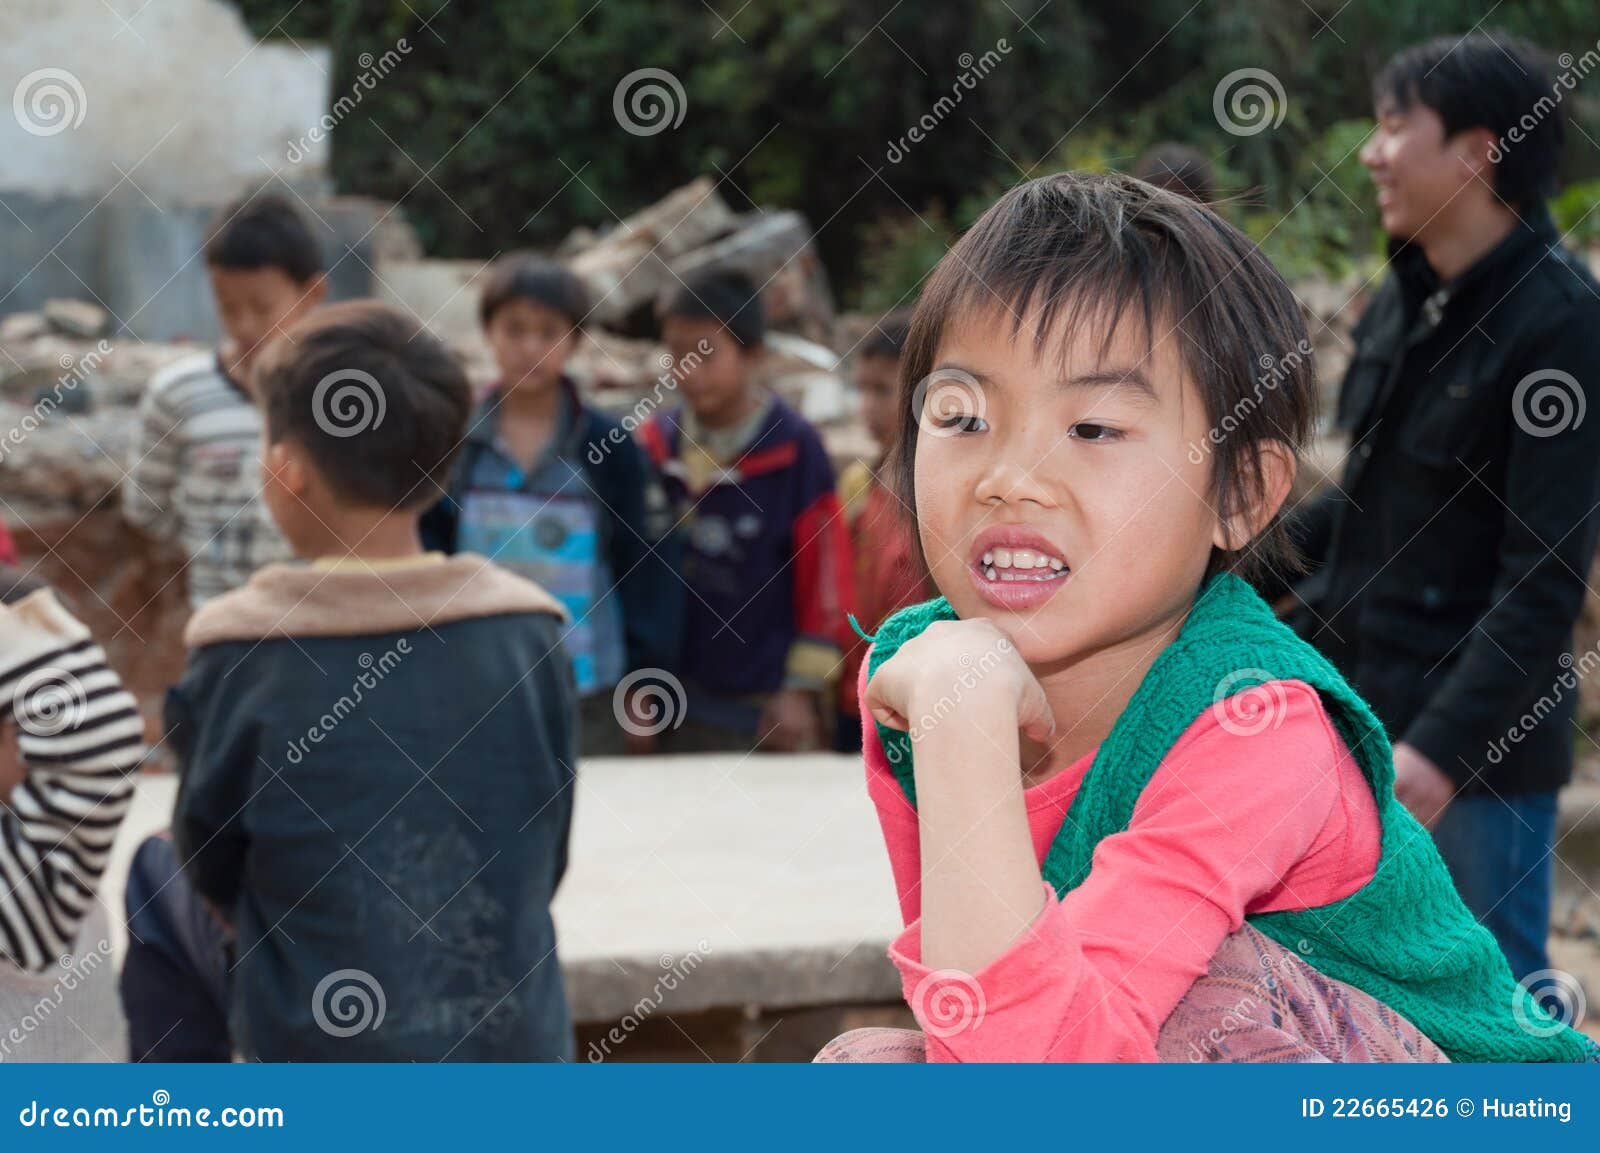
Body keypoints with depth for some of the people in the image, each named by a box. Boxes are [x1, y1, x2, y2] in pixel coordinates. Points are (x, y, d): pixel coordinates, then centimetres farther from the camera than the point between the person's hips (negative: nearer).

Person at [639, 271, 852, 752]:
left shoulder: (793, 447, -9)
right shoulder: (656, 444, 4)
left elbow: (825, 575, -7)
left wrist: (802, 690, -8)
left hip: (766, 710, -4)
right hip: (680, 703, 4)